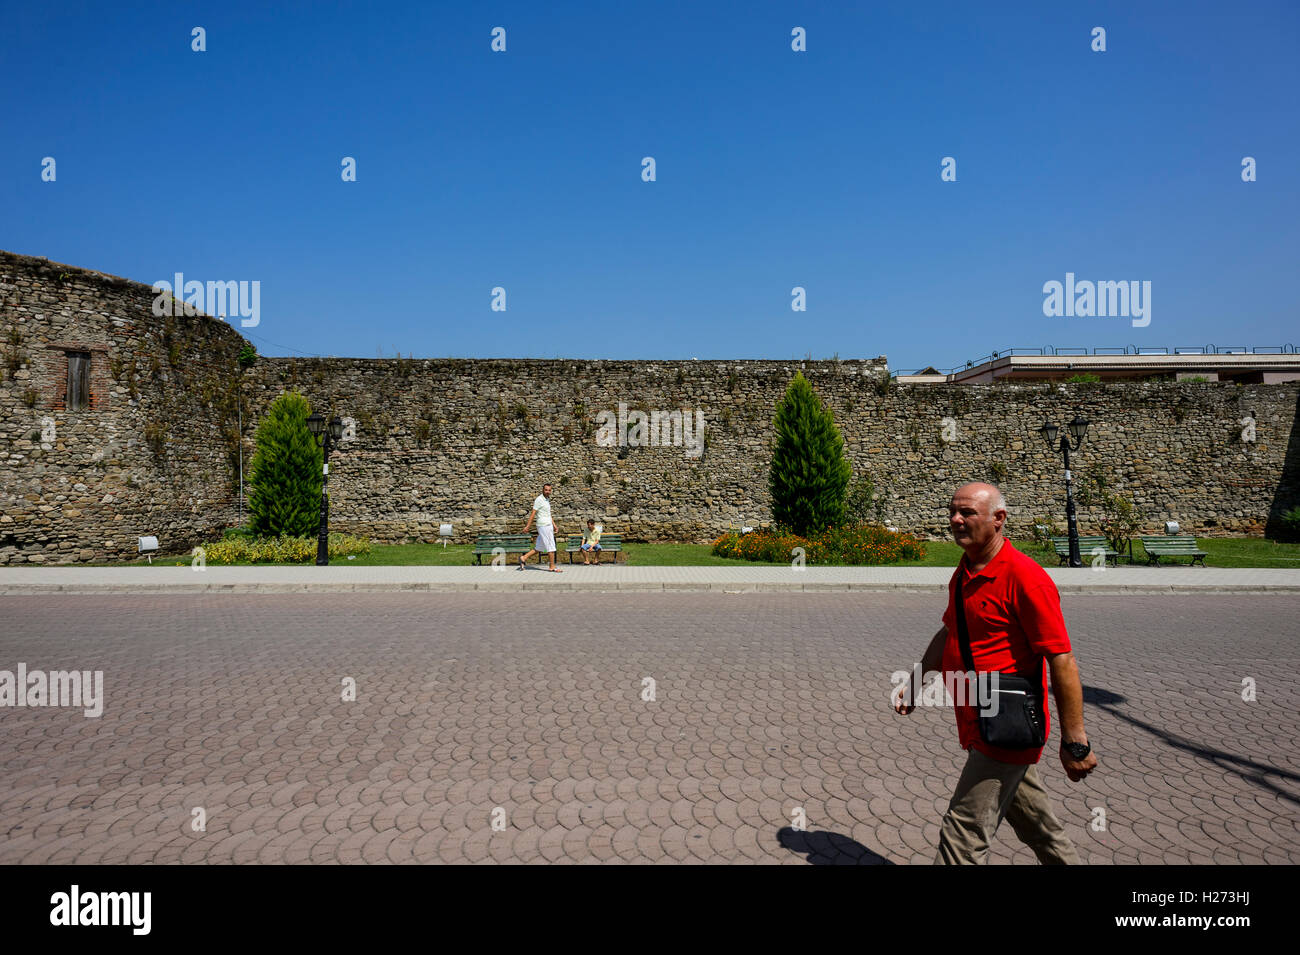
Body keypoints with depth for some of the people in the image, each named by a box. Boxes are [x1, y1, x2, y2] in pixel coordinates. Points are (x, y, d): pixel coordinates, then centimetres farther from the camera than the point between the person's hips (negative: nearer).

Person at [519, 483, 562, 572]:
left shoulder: (547, 499, 15)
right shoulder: (539, 500, -12)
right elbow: (533, 513, -14)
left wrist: (553, 524, 22)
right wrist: (527, 526, -15)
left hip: (548, 526, 9)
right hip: (544, 526, -9)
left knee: (539, 548, 11)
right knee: (551, 547, -4)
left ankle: (523, 558, 16)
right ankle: (553, 567, 3)